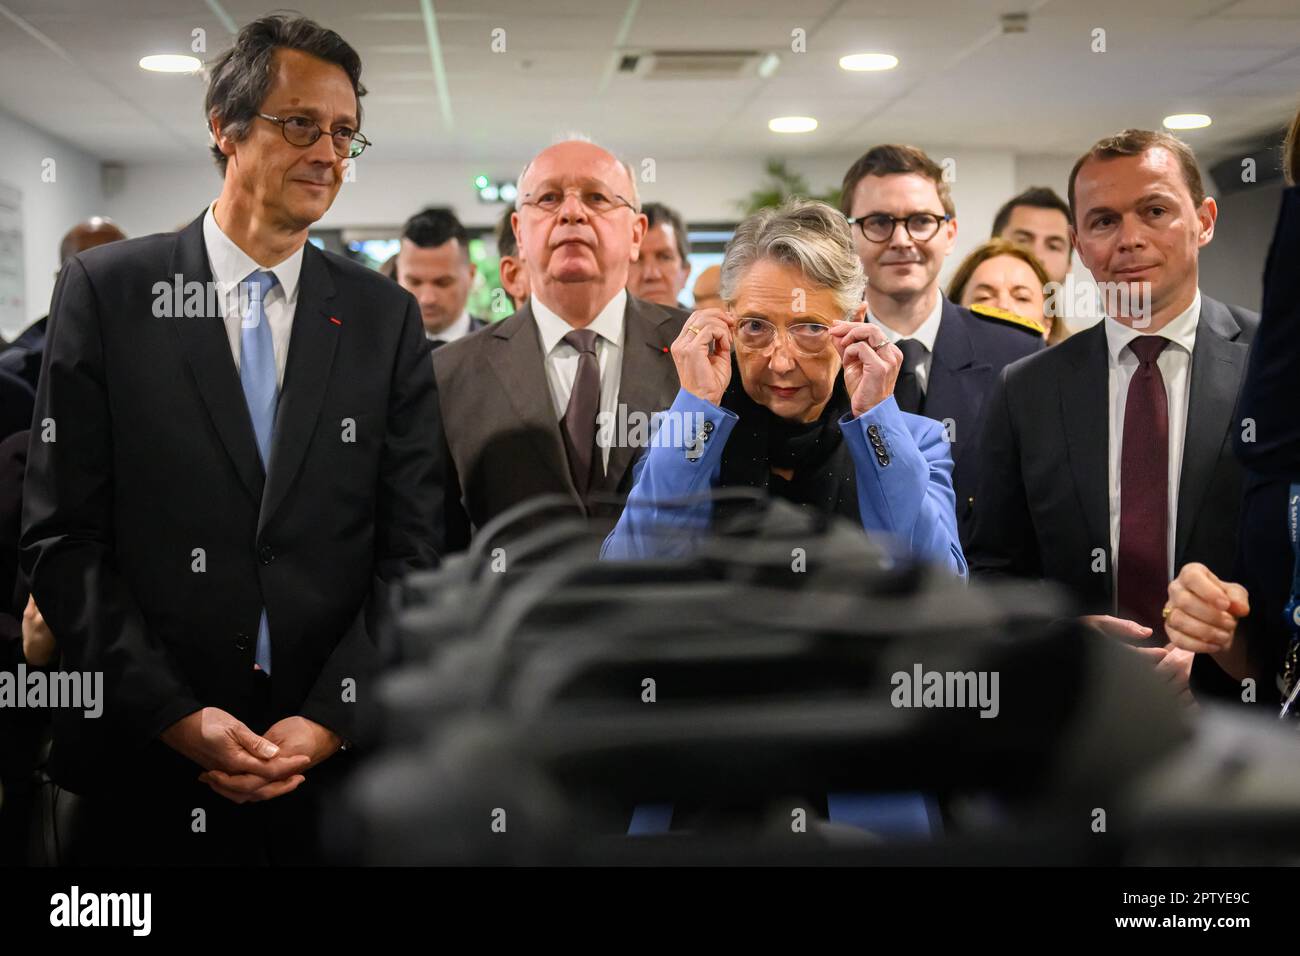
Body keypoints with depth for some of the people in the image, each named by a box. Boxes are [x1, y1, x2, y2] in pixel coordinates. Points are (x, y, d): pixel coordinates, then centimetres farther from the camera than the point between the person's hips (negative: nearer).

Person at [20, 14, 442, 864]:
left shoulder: (386, 317, 4)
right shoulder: (107, 290, -1)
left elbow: (409, 548, 2)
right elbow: (63, 537, -4)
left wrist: (333, 720, -9)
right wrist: (172, 715, -12)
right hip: (147, 767, -1)